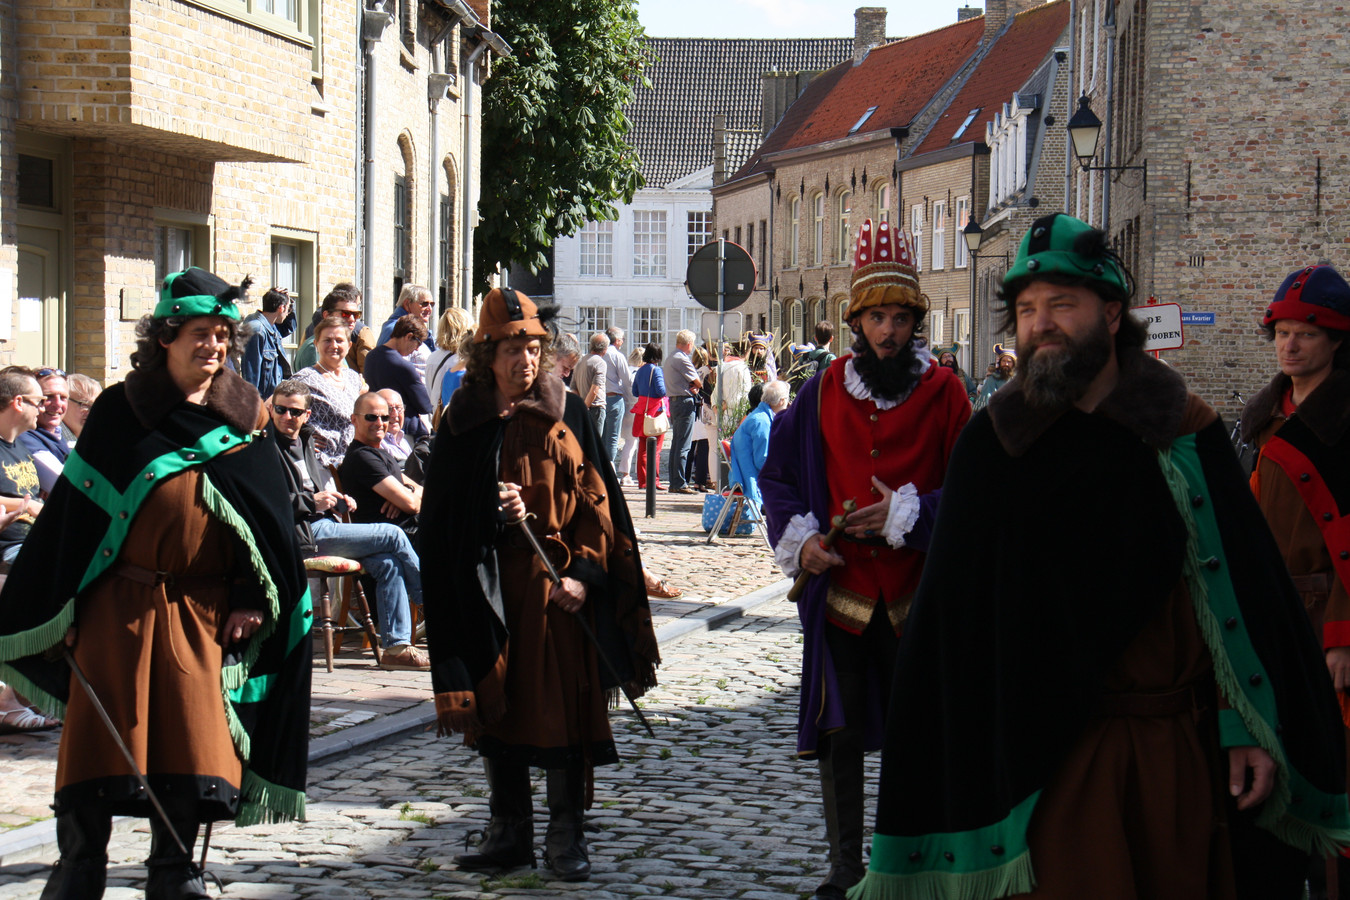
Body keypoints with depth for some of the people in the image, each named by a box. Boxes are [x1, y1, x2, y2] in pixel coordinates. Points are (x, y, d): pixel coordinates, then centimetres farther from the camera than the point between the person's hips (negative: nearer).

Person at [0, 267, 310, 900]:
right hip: (119, 604, -2)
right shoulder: (121, 411, 1)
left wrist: (251, 600, 0)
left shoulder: (243, 420, 7)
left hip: (201, 610, 2)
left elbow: (269, 518, 9)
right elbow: (76, 508, 1)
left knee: (193, 736, 0)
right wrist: (66, 608, -3)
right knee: (102, 734, -2)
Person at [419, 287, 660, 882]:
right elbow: (443, 515, 3)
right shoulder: (464, 423, 4)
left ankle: (566, 837, 7)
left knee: (563, 709, -1)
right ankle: (509, 833, 16)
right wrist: (493, 510, -16)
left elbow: (596, 502, 1)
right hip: (490, 587, 2)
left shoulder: (565, 415, 2)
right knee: (497, 707, 6)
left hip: (557, 583, -1)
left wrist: (583, 572, -11)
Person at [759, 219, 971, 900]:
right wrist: (800, 537, -3)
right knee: (839, 734, 7)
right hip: (840, 590, 2)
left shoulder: (943, 393, -2)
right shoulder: (826, 391, 5)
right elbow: (778, 473, 12)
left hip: (917, 597, -2)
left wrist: (906, 515, -15)